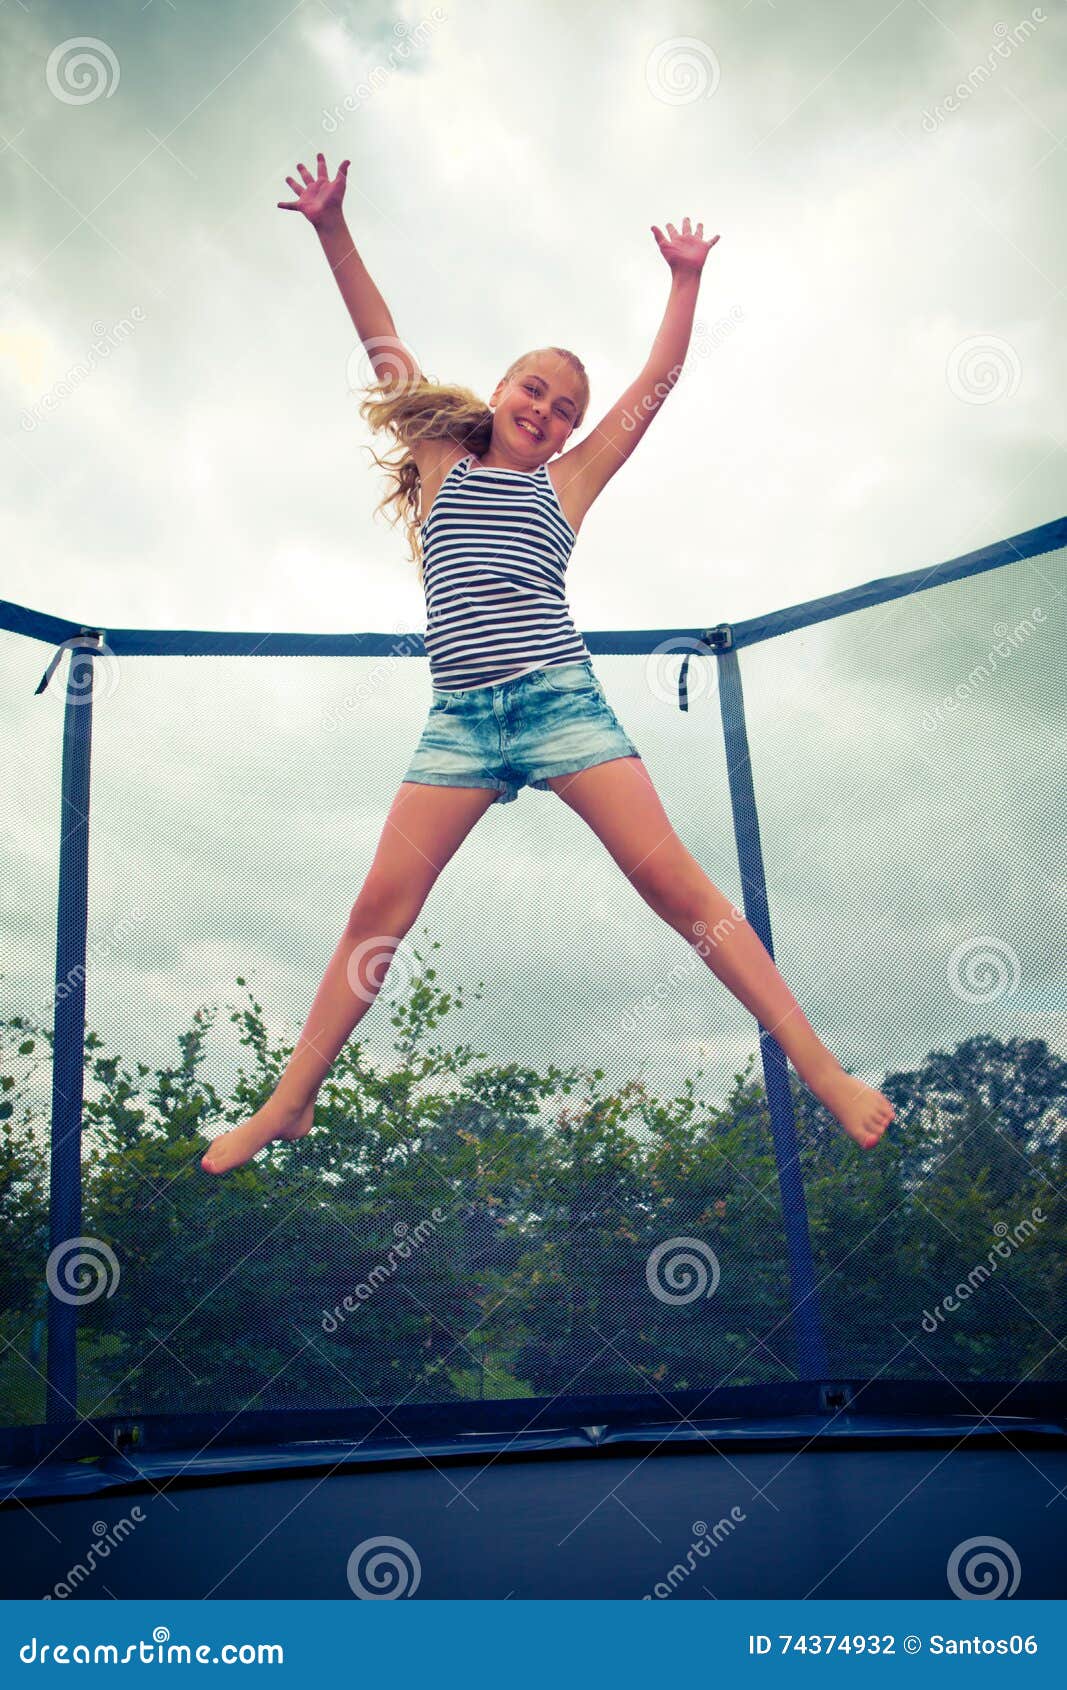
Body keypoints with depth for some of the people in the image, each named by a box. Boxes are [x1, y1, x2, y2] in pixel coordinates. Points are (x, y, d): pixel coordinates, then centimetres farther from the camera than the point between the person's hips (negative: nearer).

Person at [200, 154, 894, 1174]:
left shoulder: (566, 483, 15)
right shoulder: (443, 462, 17)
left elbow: (656, 384, 19)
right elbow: (383, 347, 13)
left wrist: (686, 280, 19)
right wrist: (331, 229, 8)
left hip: (561, 701, -1)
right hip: (461, 721, 1)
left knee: (672, 880, -8)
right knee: (379, 908, -3)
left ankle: (821, 1069, -5)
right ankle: (291, 1101, 8)